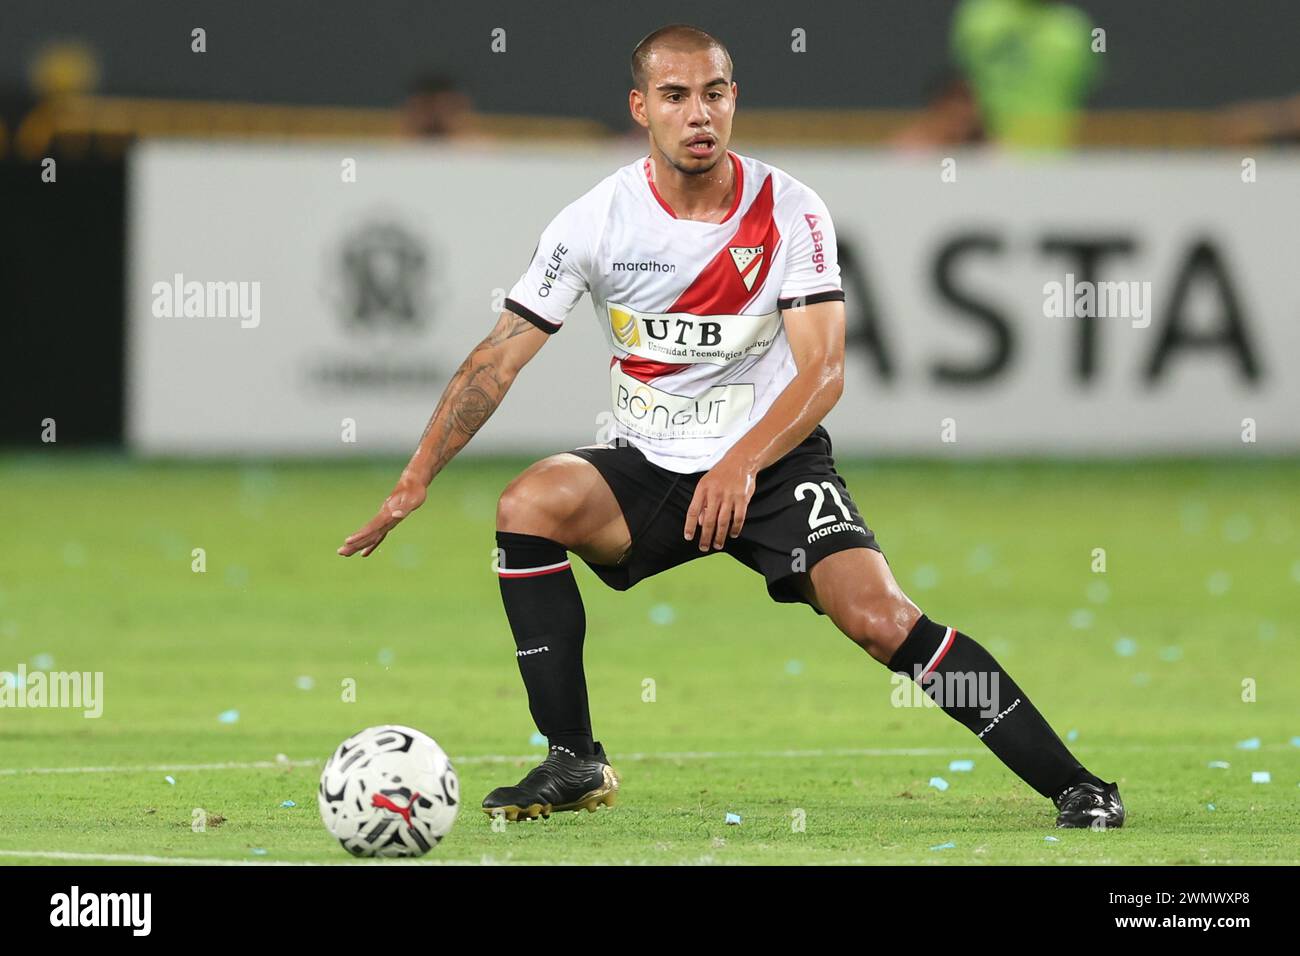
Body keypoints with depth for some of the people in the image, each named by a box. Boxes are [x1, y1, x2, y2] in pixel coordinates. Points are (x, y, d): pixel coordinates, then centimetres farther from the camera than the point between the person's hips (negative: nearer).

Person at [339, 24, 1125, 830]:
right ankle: (575, 764, -15)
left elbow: (823, 371, -15)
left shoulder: (790, 212, -10)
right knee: (528, 504, -25)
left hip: (776, 461, -2)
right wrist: (413, 483, -11)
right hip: (648, 464, 2)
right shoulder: (597, 220, -7)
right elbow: (500, 360, -4)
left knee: (879, 618, -23)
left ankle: (1070, 785, -16)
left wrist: (741, 465, -31)